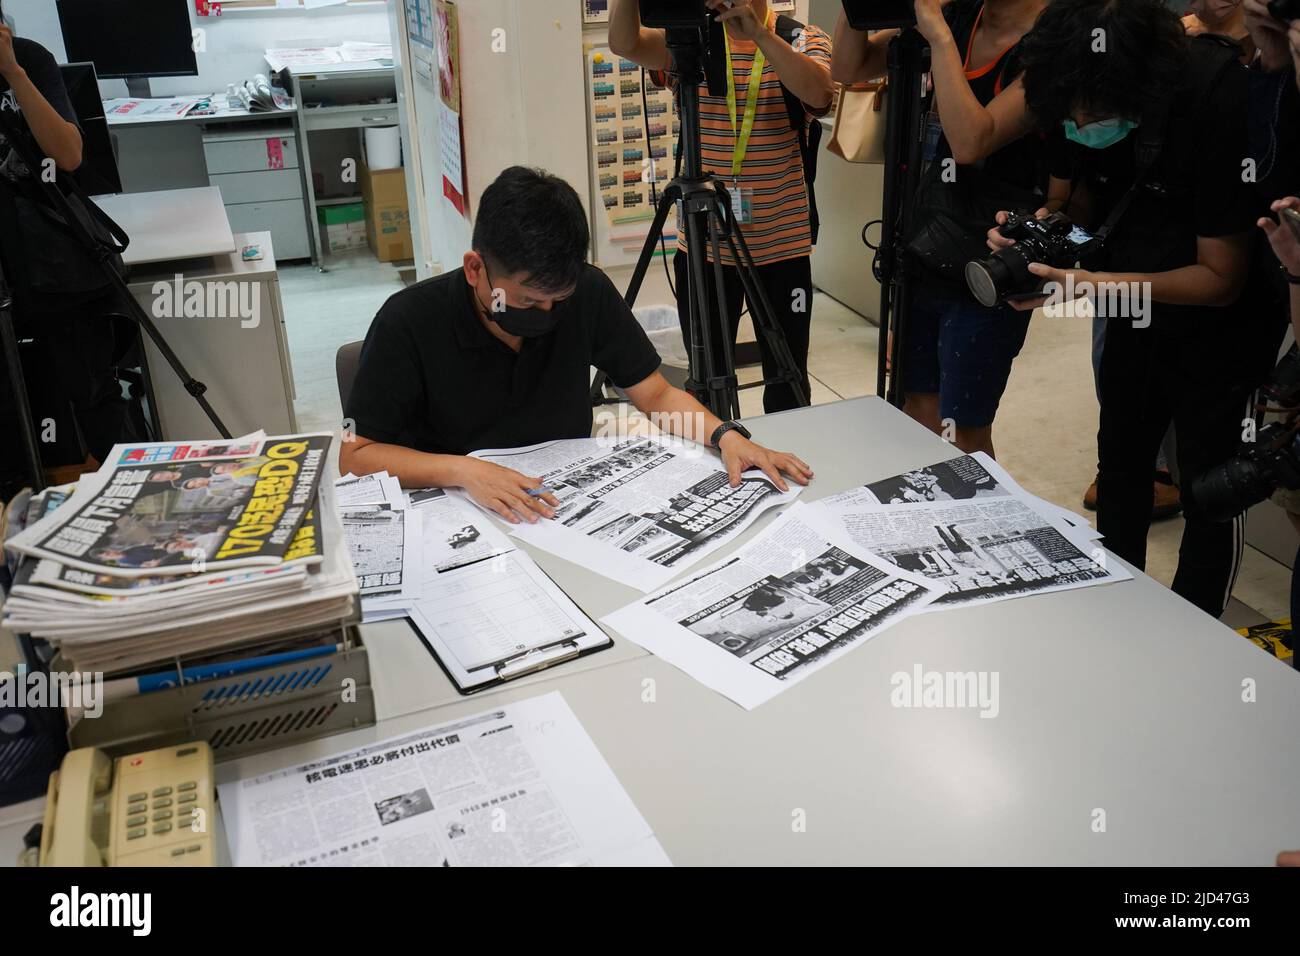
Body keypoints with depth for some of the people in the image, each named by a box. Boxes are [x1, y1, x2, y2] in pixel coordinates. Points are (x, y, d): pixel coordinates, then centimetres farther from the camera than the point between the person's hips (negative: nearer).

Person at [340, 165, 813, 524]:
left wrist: (725, 434, -17)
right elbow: (355, 456, -12)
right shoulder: (410, 321, -15)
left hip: (572, 503, 4)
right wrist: (464, 471, -27)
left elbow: (655, 393, 2)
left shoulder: (588, 292, -6)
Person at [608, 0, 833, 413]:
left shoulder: (803, 40, -1)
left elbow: (817, 91, -22)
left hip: (782, 245, -1)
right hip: (702, 244, 1)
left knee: (787, 381, 8)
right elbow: (624, 43, -14)